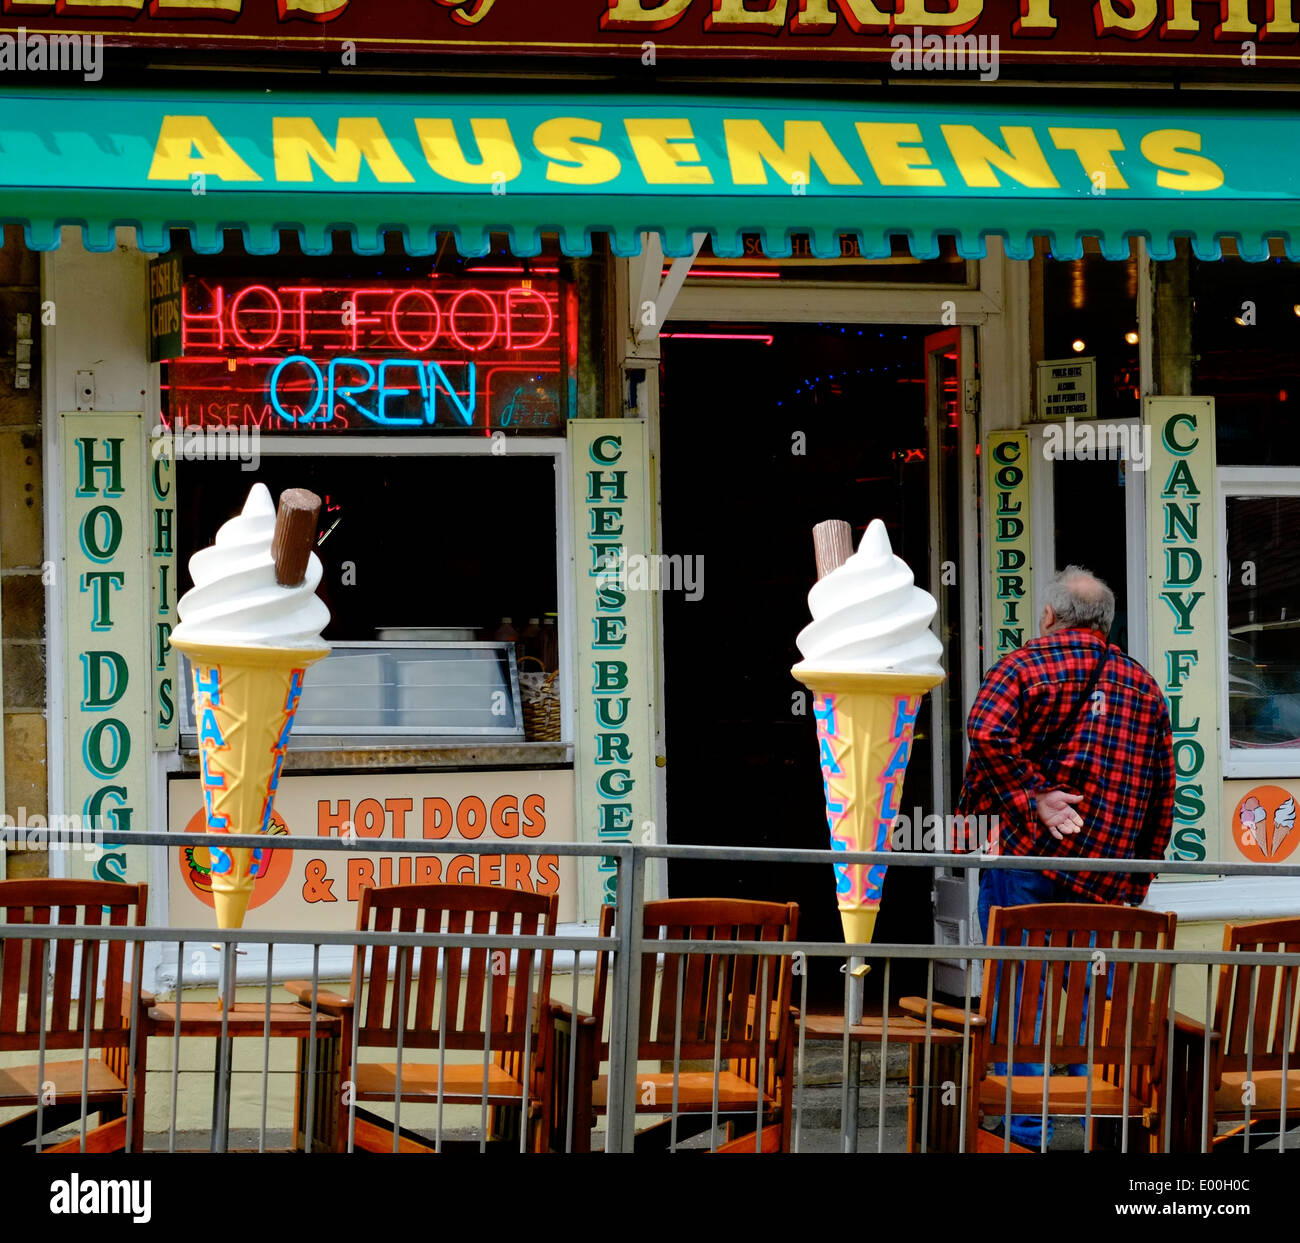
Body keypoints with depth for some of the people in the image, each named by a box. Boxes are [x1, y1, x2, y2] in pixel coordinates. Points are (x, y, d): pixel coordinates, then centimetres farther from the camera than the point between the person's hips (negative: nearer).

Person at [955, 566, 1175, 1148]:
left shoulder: (1024, 665, 1)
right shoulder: (1144, 687, 14)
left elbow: (988, 731, -20)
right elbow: (1162, 789, 13)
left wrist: (1034, 798, -14)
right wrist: (1140, 874, 16)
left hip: (1024, 856, -4)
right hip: (1106, 870, 4)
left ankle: (1028, 1127, 2)